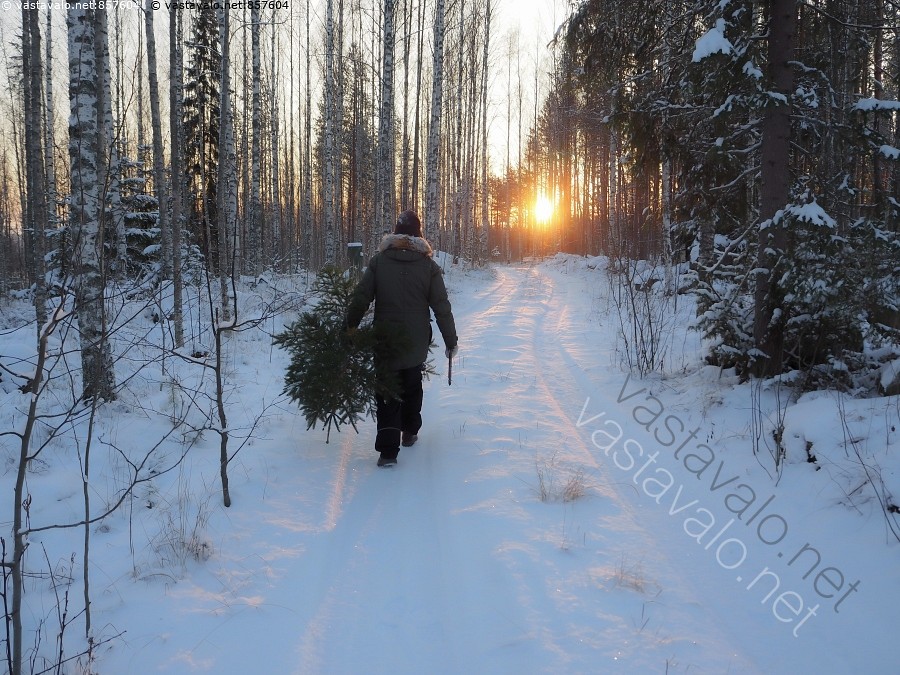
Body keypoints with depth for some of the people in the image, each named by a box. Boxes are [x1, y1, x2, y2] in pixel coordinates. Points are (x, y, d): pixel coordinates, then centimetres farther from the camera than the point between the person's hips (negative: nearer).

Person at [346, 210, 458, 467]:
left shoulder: (379, 261, -5)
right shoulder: (428, 265, -5)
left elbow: (360, 299, -7)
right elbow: (442, 307, -5)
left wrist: (349, 329, 2)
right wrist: (451, 340, 3)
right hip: (417, 343, 1)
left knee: (387, 392, 5)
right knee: (412, 387, 24)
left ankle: (388, 450, -6)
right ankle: (409, 433, 36)